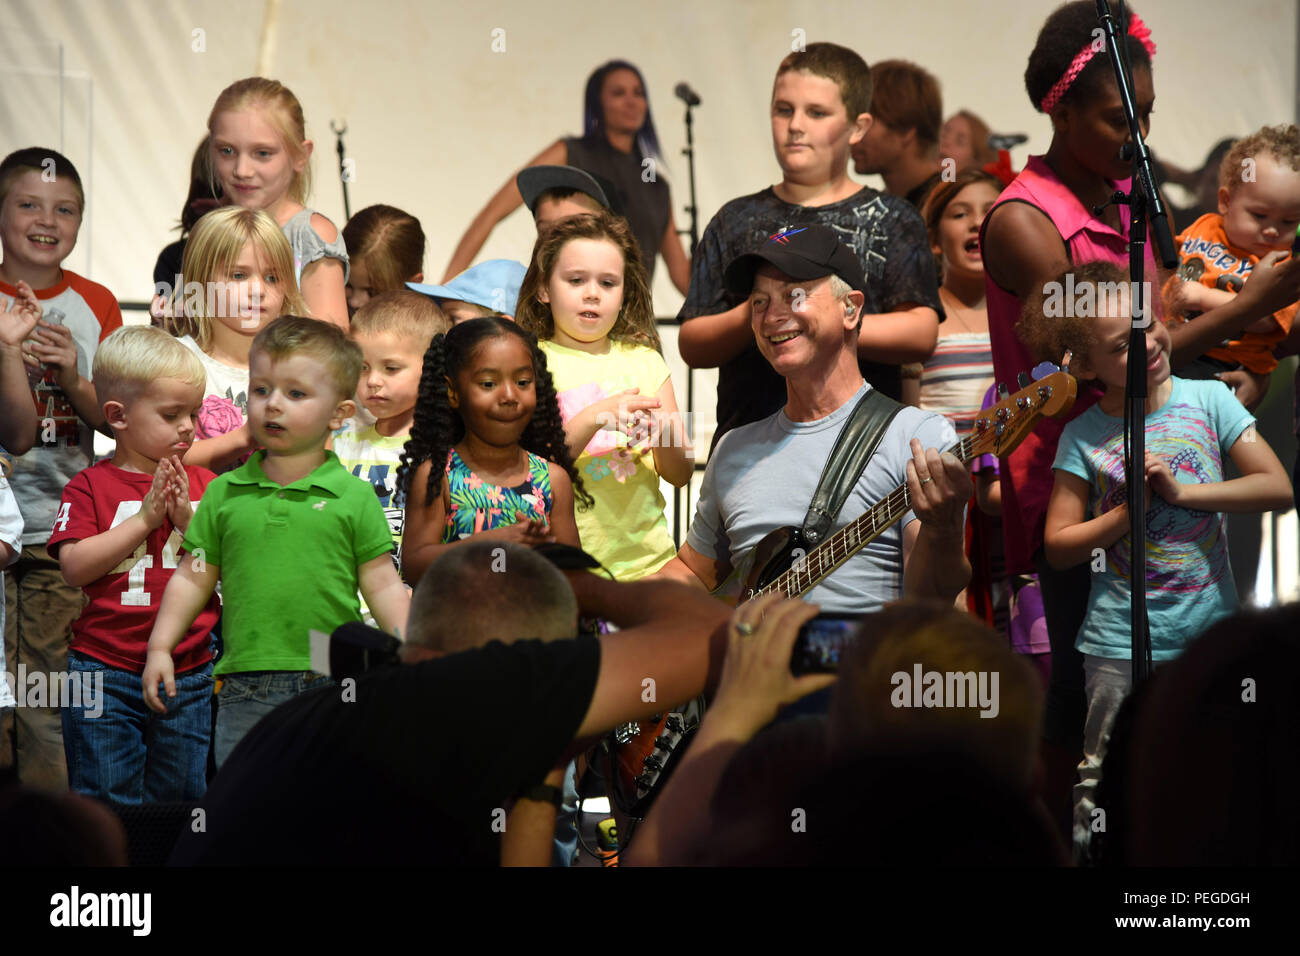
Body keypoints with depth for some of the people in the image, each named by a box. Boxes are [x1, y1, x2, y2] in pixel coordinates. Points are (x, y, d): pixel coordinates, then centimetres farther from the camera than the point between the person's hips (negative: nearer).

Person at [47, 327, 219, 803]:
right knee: (108, 802, 2)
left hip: (189, 673, 3)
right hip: (105, 674, -3)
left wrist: (188, 518, -12)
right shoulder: (90, 487, -2)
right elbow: (74, 567, -14)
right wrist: (144, 519, -16)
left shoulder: (202, 485, 7)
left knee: (184, 795, 10)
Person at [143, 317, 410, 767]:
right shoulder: (224, 493, 8)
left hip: (334, 686, -2)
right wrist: (160, 646, 7)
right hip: (246, 690, 2)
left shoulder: (354, 497, 2)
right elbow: (193, 578, 14)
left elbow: (383, 587, 4)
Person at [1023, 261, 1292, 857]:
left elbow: (1277, 489, -6)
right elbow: (1058, 547, -2)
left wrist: (1180, 492, -14)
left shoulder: (1207, 400, 0)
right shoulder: (1084, 437, -3)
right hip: (1120, 645, -1)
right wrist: (1129, 511, -14)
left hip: (1211, 634, 2)